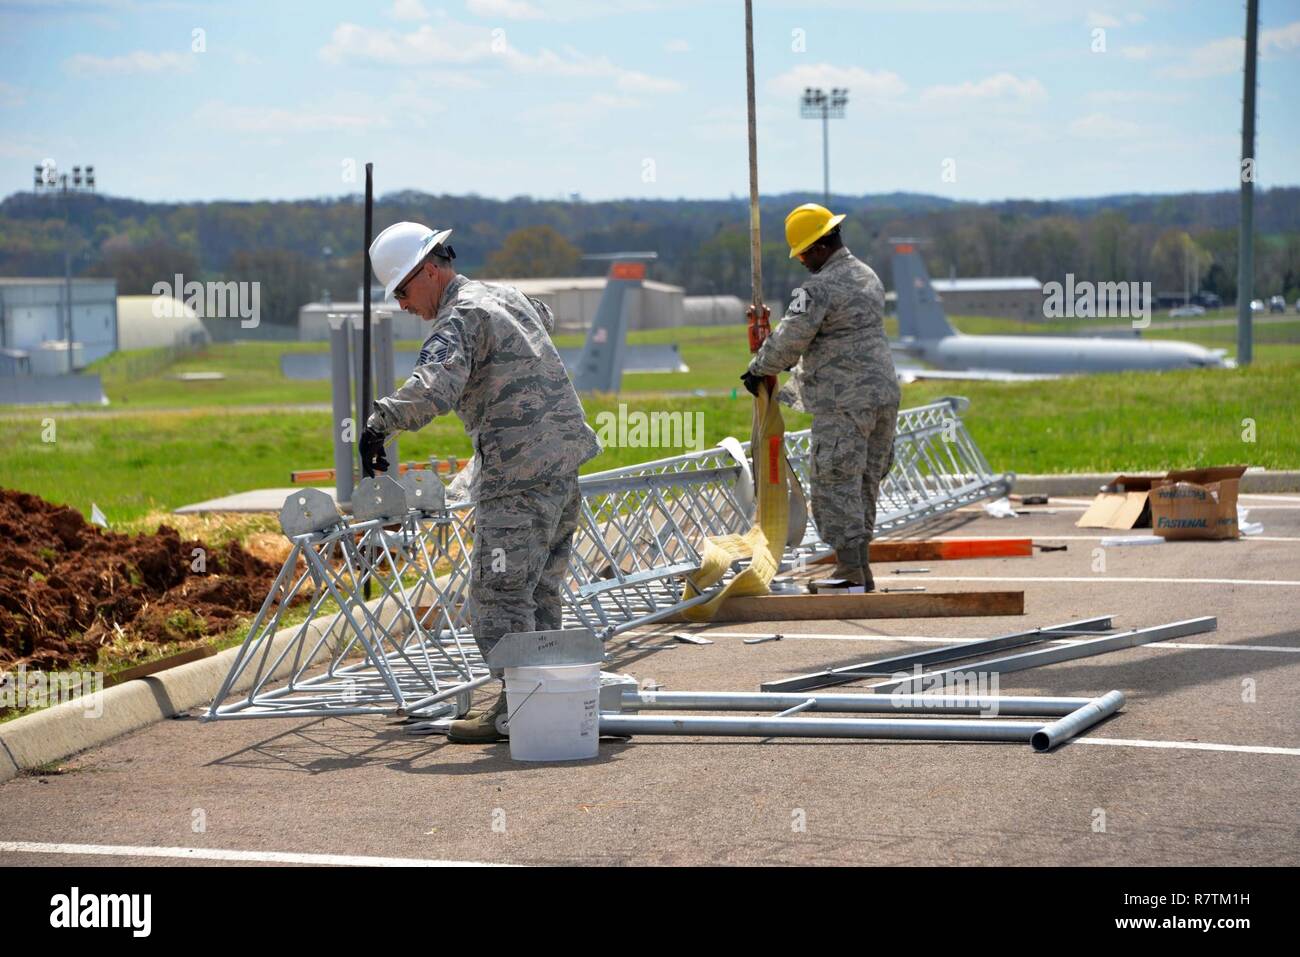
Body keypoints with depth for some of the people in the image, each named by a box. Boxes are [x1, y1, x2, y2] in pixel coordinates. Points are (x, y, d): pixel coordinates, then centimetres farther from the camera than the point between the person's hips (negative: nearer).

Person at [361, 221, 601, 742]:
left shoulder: (460, 318, -11)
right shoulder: (508, 296, 18)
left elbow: (433, 389, -29)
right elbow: (544, 317, 44)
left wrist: (380, 423, -26)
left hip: (519, 474, -10)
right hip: (563, 463, 10)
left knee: (500, 592, -6)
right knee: (539, 589, 16)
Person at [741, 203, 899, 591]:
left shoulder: (819, 287, -14)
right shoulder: (868, 276, 17)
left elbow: (790, 339, -15)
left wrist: (758, 370, 4)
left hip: (844, 402, -9)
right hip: (883, 392, 9)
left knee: (836, 485, -5)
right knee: (864, 483, 13)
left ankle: (850, 571, -7)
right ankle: (860, 567, 16)